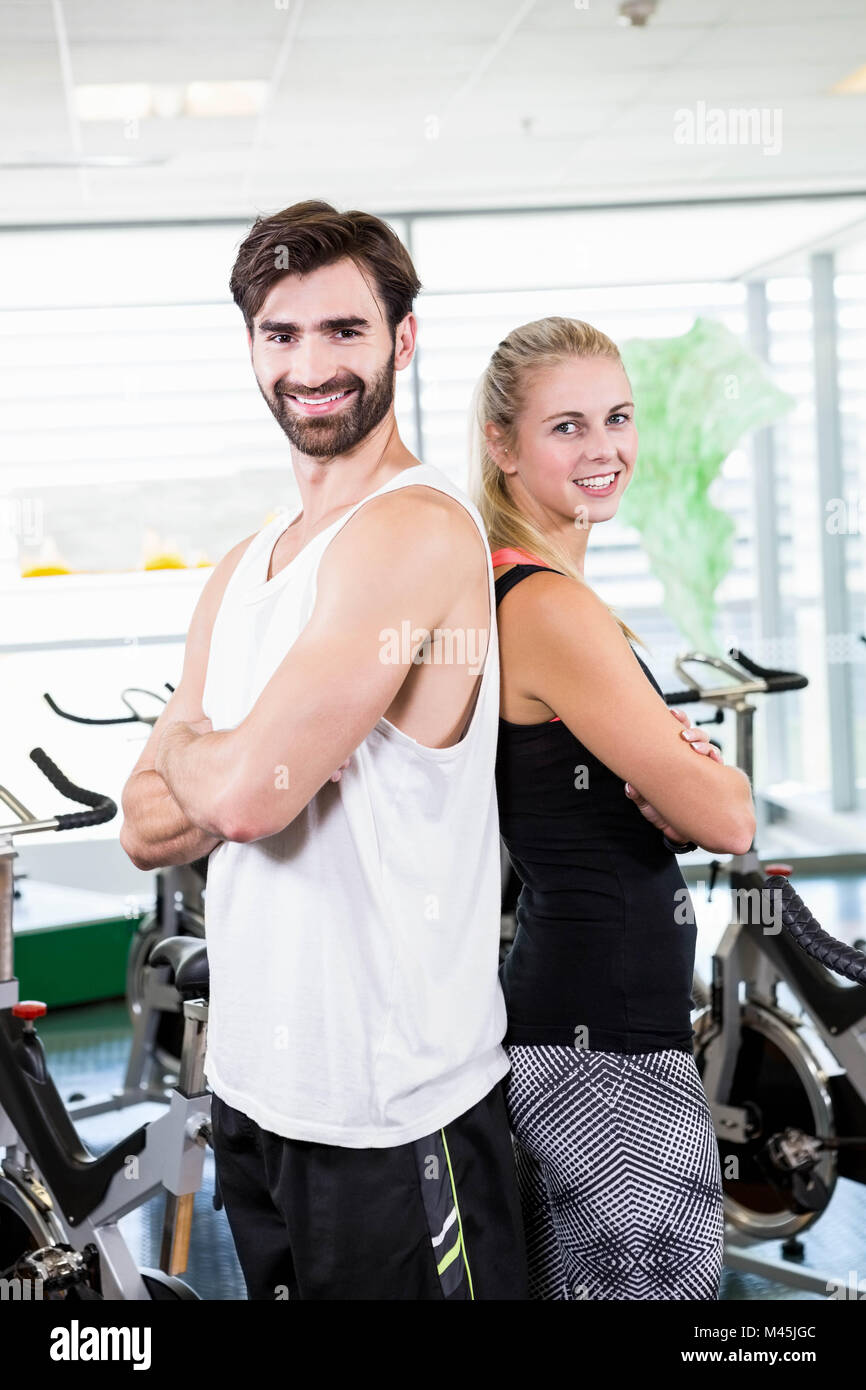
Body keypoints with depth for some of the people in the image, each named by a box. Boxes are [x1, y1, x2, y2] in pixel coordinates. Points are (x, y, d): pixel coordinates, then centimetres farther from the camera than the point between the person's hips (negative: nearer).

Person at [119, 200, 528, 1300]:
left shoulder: (415, 529, -17)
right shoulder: (244, 570, 11)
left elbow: (247, 793, -25)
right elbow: (147, 828, 7)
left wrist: (183, 743, -3)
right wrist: (250, 761, -11)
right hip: (252, 1086, 8)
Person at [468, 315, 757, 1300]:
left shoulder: (505, 585, 9)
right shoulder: (553, 610, -20)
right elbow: (729, 822, -19)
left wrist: (677, 775, -10)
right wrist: (708, 776, 3)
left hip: (556, 999, 10)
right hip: (610, 1042, -10)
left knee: (566, 1278, 20)